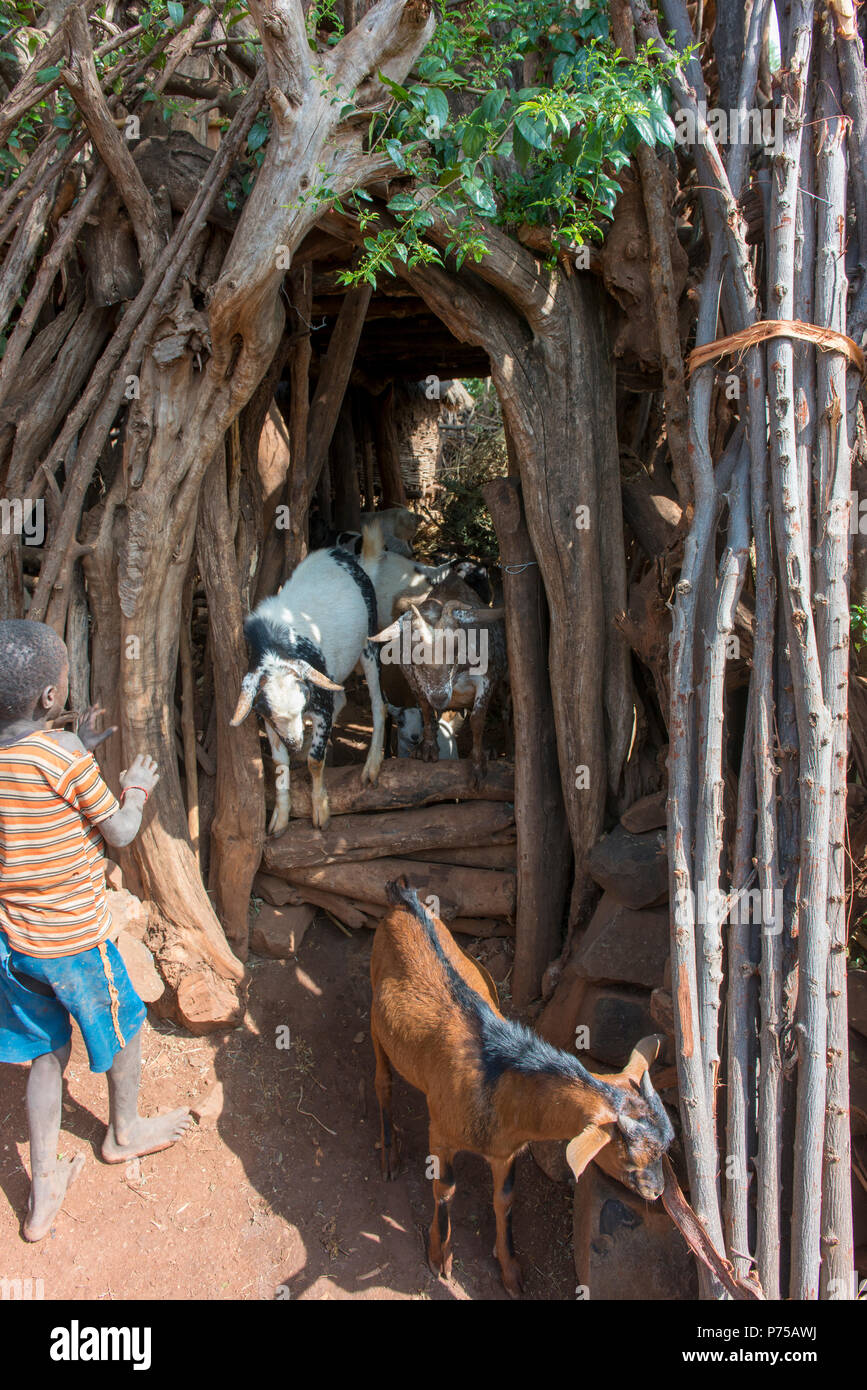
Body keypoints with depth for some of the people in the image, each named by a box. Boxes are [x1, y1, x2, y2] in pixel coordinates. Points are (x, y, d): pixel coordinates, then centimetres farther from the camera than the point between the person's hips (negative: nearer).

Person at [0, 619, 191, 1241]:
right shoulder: (63, 754, -24)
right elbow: (120, 833, -12)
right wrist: (136, 787, 5)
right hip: (73, 940, -6)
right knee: (124, 1029, 21)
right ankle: (125, 1132, 45)